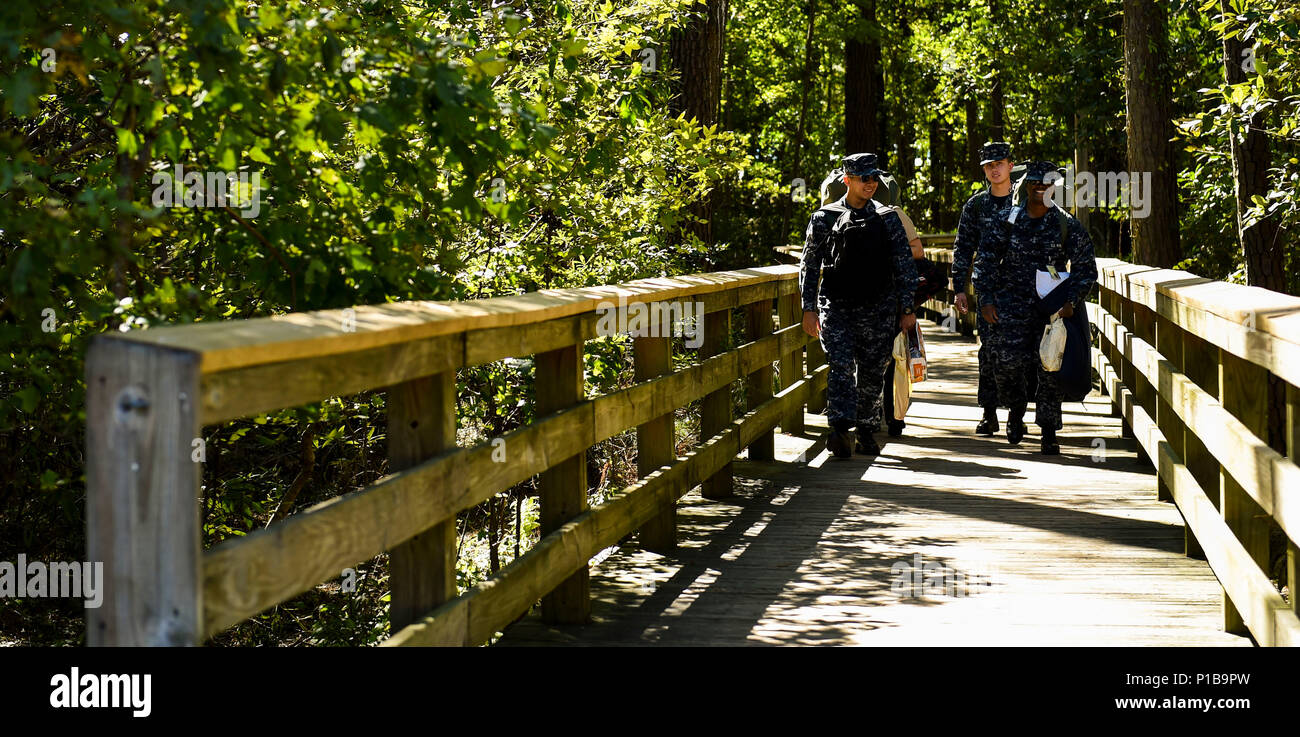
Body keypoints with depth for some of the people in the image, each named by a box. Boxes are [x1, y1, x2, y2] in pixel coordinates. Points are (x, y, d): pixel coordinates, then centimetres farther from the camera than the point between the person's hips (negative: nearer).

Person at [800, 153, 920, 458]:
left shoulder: (887, 219, 8)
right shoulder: (824, 218, 5)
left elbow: (905, 266, 10)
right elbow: (809, 266, 8)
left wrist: (907, 308, 5)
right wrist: (809, 308, 1)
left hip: (878, 309, 2)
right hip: (836, 307, -2)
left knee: (872, 373, 6)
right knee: (841, 367, -17)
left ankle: (866, 433, 18)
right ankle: (840, 430, -26)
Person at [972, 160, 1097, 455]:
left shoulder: (1067, 225, 3)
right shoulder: (1008, 220, 5)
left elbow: (1086, 267, 5)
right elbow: (984, 261, 10)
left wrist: (1071, 300, -9)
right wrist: (986, 299, 0)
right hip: (1012, 305, 0)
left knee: (1049, 367, -4)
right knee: (1007, 362, -10)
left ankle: (1049, 433, 5)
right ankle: (1016, 411, 19)